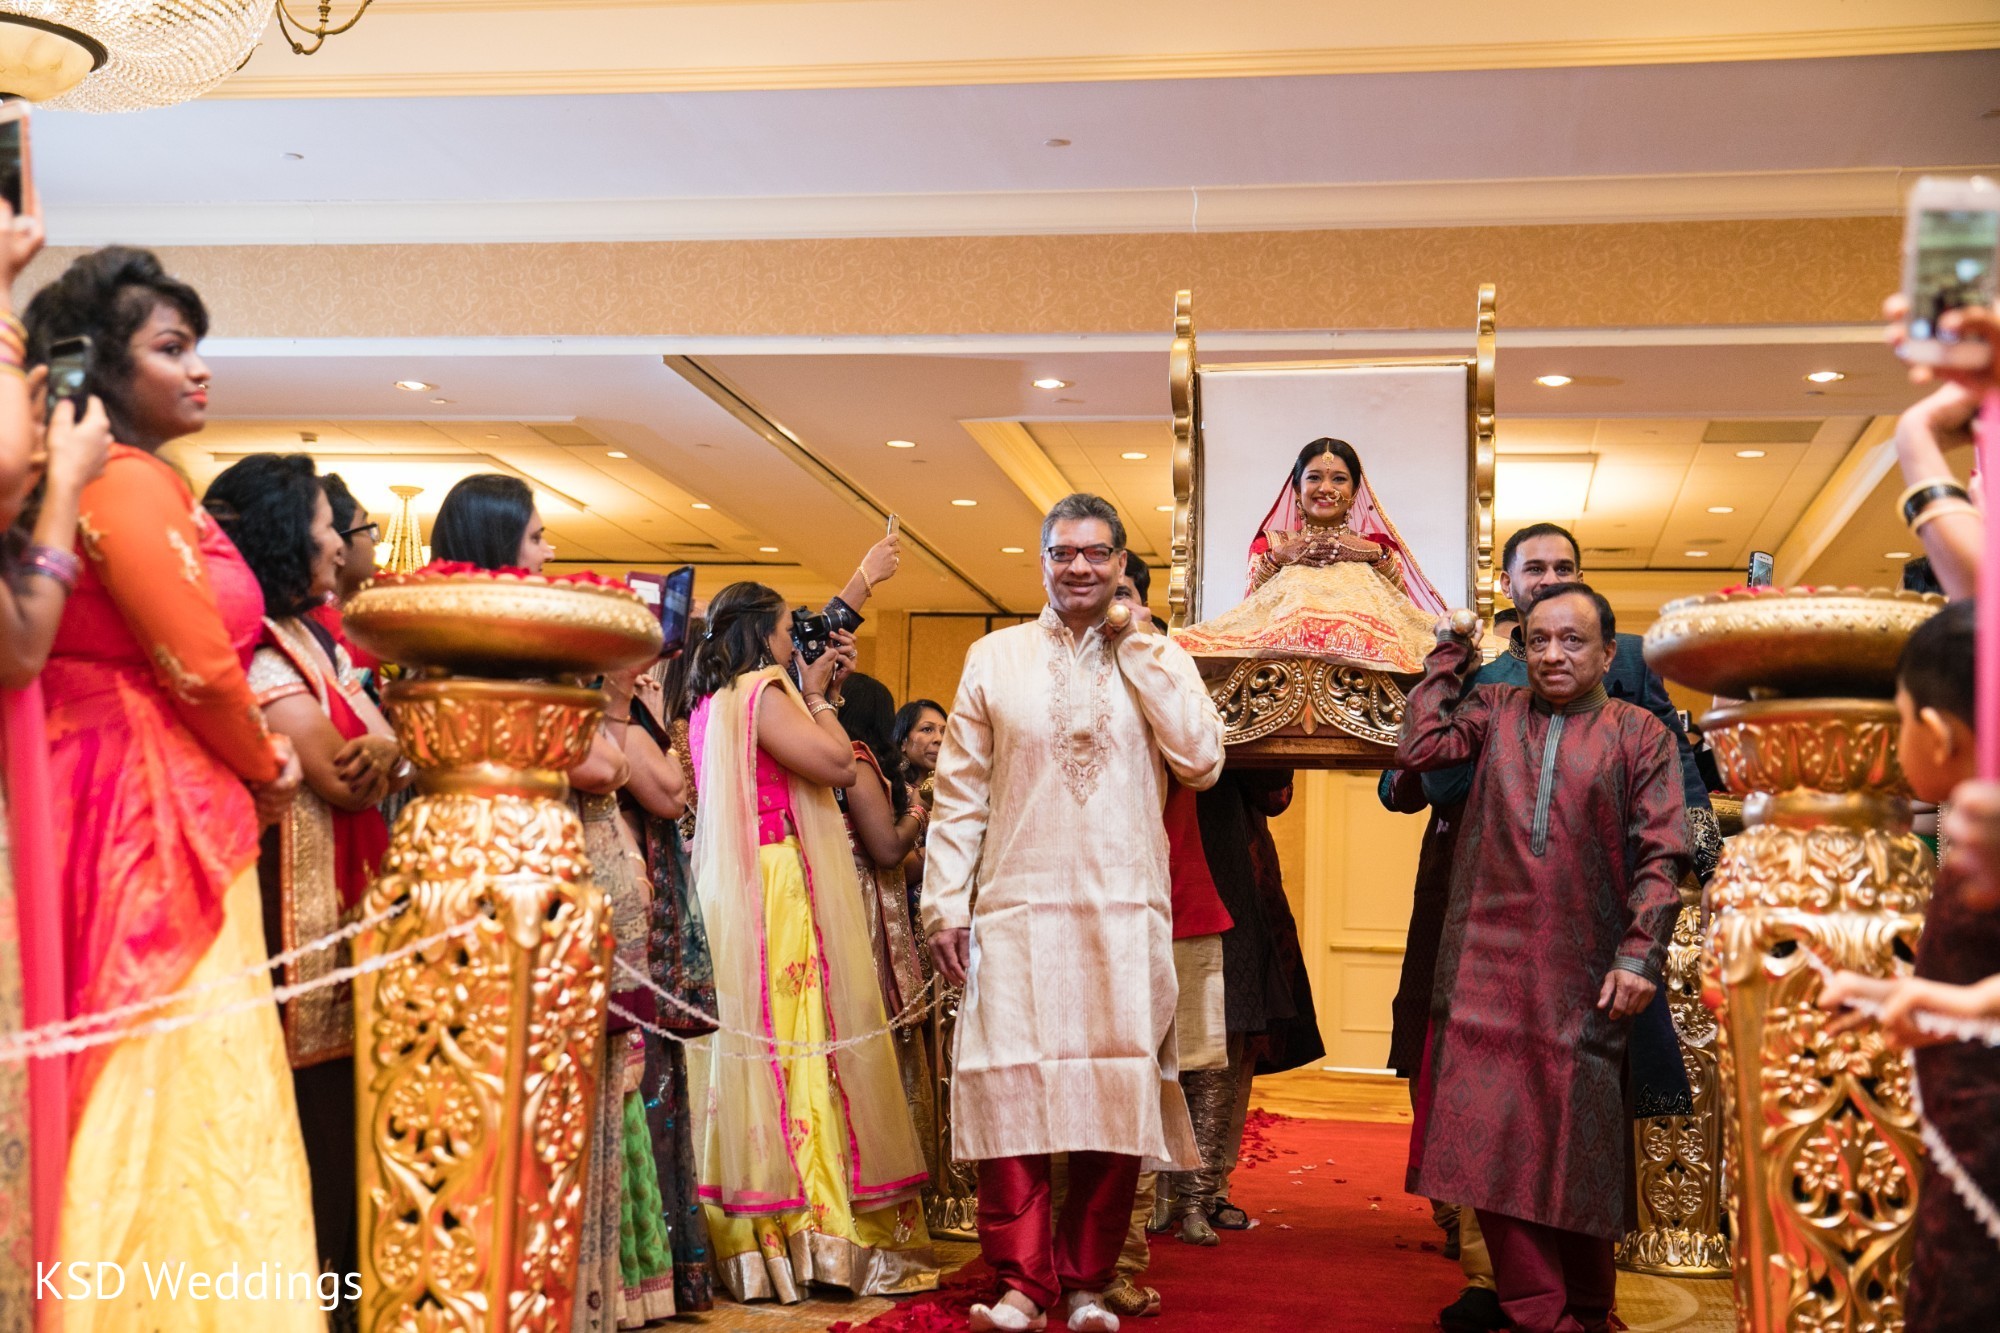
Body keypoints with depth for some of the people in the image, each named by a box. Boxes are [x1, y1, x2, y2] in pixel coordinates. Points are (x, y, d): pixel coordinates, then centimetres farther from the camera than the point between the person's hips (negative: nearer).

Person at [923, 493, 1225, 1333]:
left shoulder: (1158, 660, 10)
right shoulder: (995, 658, 9)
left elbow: (1202, 761, -6)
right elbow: (960, 790, 7)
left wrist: (1139, 650, -4)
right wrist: (945, 902, 0)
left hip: (1126, 915, 1)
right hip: (1017, 910, 0)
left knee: (1116, 1099, 1)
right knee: (1013, 1095, -6)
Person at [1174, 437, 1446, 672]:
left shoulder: (1377, 544, 24)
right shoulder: (1271, 543, 24)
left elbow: (1402, 601, 7)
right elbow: (1252, 602, 8)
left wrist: (1378, 555, -3)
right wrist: (1277, 558, -4)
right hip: (1280, 645, -1)